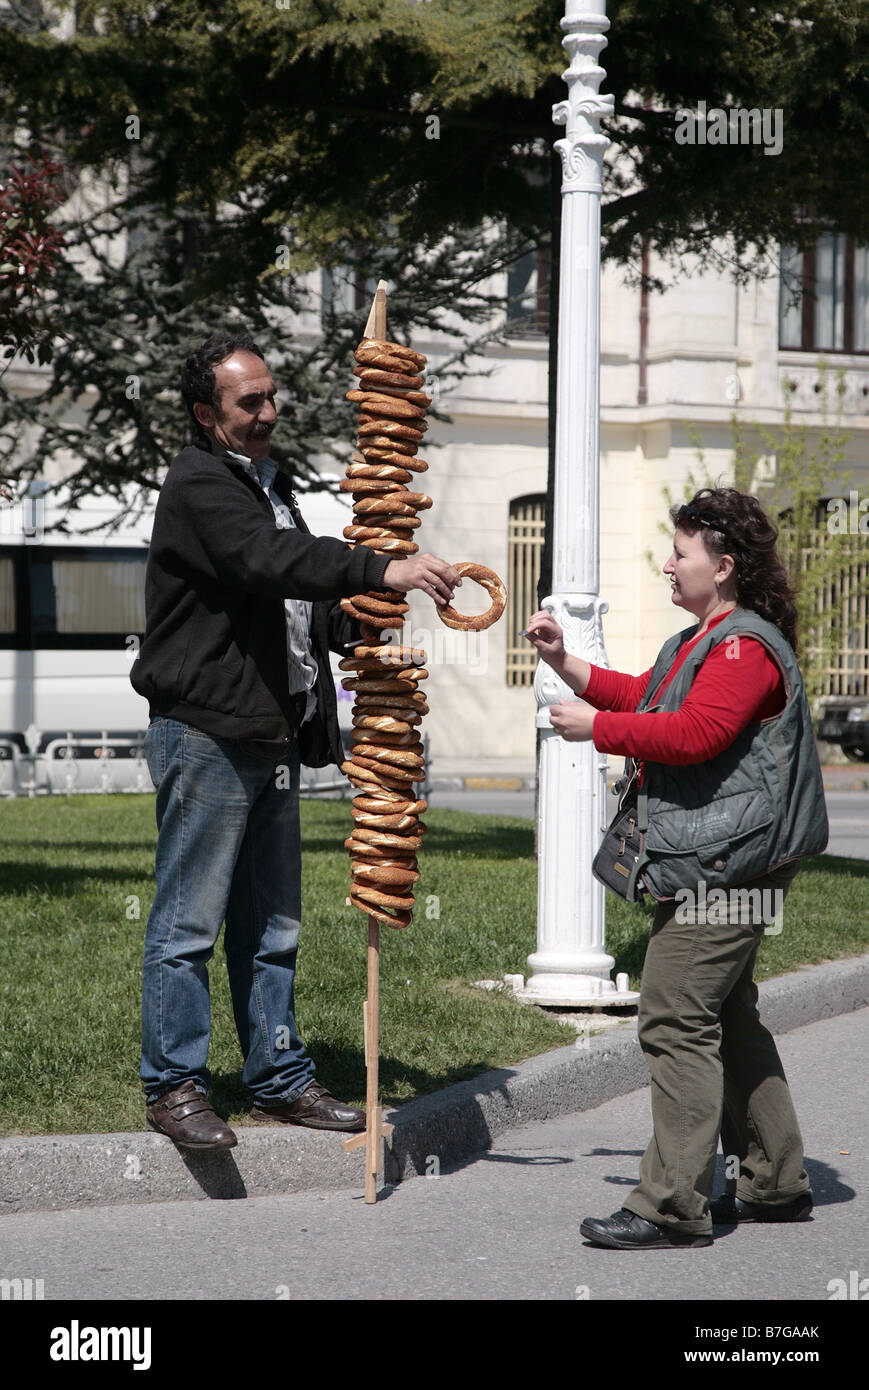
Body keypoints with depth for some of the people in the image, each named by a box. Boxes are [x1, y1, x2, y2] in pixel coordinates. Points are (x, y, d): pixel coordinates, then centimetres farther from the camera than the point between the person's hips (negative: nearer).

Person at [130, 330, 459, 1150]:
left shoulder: (268, 482, 19)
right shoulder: (198, 486, -11)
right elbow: (270, 560, -29)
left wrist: (351, 625, 7)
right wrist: (384, 572, -39)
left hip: (273, 738, 9)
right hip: (205, 735, -9)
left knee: (271, 926, 14)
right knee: (189, 922, -3)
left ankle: (280, 1081, 21)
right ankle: (173, 1087, 4)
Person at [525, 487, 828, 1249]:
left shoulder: (747, 646, -14)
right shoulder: (701, 641, 19)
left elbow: (694, 731, -26)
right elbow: (644, 698, 32)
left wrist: (595, 727, -18)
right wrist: (564, 661, 22)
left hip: (722, 871, -11)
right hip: (709, 870, 11)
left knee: (678, 1021, -13)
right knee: (729, 1023, 17)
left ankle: (672, 1207, -12)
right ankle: (774, 1184, 26)